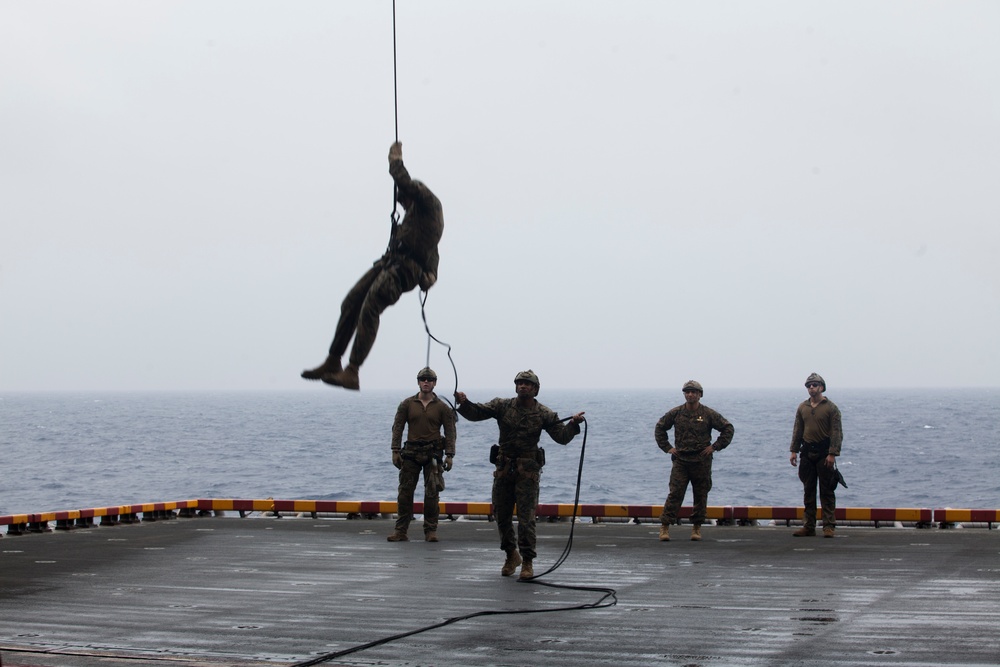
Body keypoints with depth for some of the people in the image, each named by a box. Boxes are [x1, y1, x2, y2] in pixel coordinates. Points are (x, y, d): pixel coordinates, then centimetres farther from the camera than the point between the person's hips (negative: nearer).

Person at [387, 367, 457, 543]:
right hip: (411, 452, 1)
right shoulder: (407, 404, 7)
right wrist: (396, 451, -3)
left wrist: (449, 455, -7)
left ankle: (431, 530, 6)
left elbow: (450, 431, 3)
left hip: (433, 454, -1)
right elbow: (397, 427, 6)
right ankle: (400, 530, 4)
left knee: (432, 493, -1)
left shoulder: (442, 407, 5)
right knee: (405, 492, -1)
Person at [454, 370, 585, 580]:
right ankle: (511, 555, 29)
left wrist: (573, 424, -19)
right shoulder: (503, 406, 4)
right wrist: (464, 403, -21)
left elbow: (562, 437, -1)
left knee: (526, 517, -7)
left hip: (528, 470, -3)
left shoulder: (544, 414, 1)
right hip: (504, 467, 3)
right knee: (502, 515, 10)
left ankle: (527, 562, -1)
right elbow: (476, 413, -2)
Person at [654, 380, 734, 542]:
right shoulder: (675, 413, 4)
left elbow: (728, 428, 6)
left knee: (701, 495, 5)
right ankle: (665, 526, -6)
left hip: (701, 461, 0)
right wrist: (667, 447, 9)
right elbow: (659, 428, 18)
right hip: (680, 460, 0)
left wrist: (715, 446, 0)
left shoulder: (709, 414, 1)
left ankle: (697, 527, 15)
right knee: (675, 493, -7)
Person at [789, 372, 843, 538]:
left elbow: (837, 432, -8)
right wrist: (794, 450, 5)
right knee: (808, 491, 7)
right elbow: (797, 430, 14)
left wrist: (832, 454, -16)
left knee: (827, 491, -3)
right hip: (807, 453, 5)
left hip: (824, 454, -5)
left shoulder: (831, 408, -3)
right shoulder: (802, 407, 11)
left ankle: (829, 526, -1)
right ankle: (808, 527, 11)